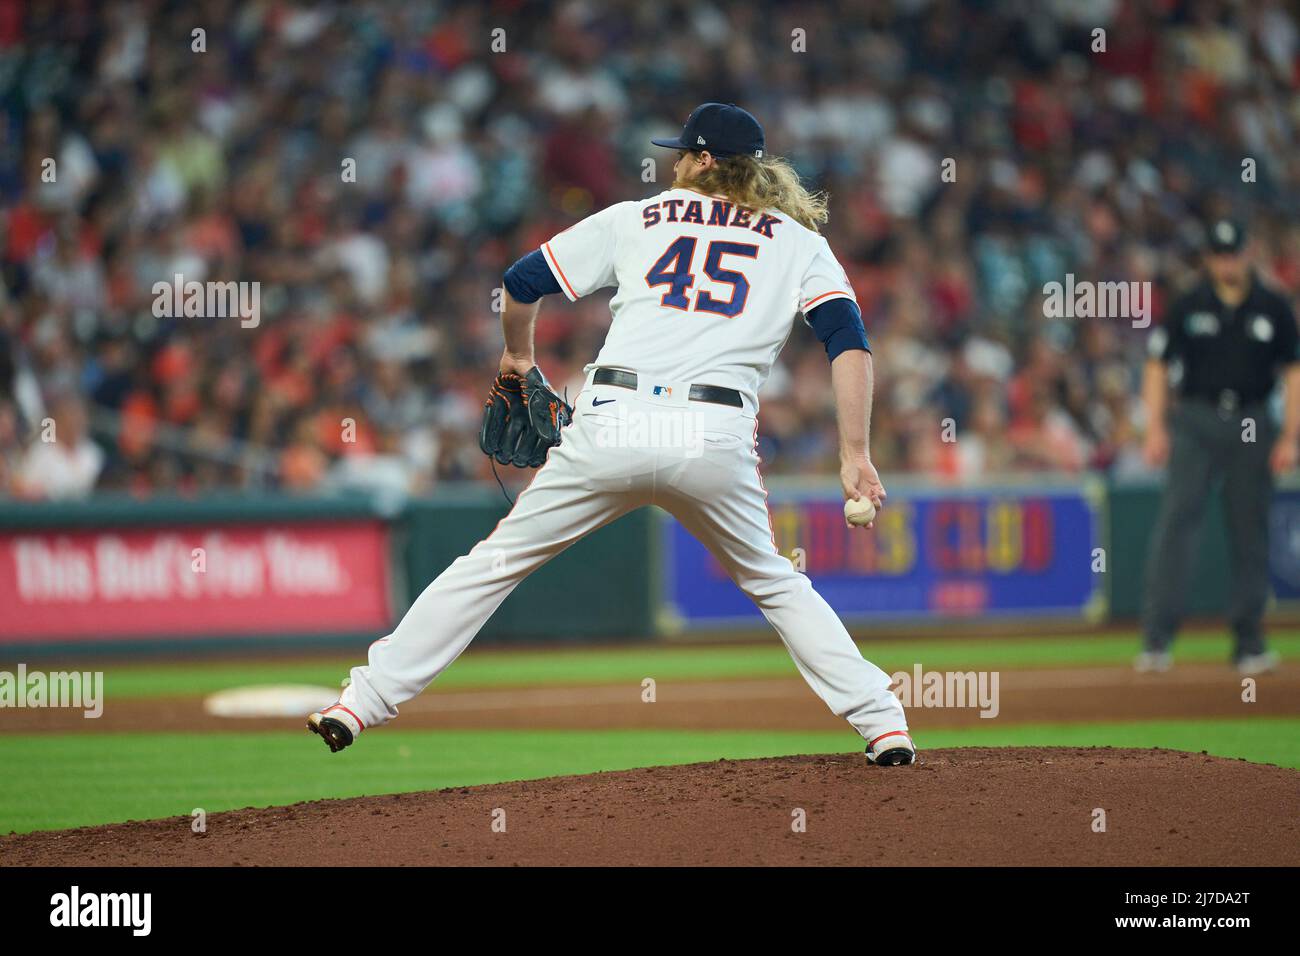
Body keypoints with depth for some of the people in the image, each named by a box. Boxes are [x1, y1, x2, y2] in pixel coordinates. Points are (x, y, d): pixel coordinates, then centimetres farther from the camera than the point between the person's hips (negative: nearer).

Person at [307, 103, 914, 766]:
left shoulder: (635, 220, 18)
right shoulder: (800, 242, 16)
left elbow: (523, 281, 17)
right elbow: (848, 338, 1)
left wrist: (517, 356, 36)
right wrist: (855, 456, 0)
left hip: (613, 427, -1)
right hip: (717, 438, 1)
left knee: (495, 562, 9)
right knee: (774, 585, 23)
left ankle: (364, 699, 6)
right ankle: (883, 723, 14)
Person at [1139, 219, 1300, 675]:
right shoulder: (1188, 308, 4)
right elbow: (1158, 366, 7)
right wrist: (1156, 427, -5)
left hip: (1252, 427, 1)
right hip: (1196, 423, -1)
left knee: (1250, 530, 3)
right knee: (1176, 519, -12)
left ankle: (1248, 639, 11)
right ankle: (1157, 635, -16)